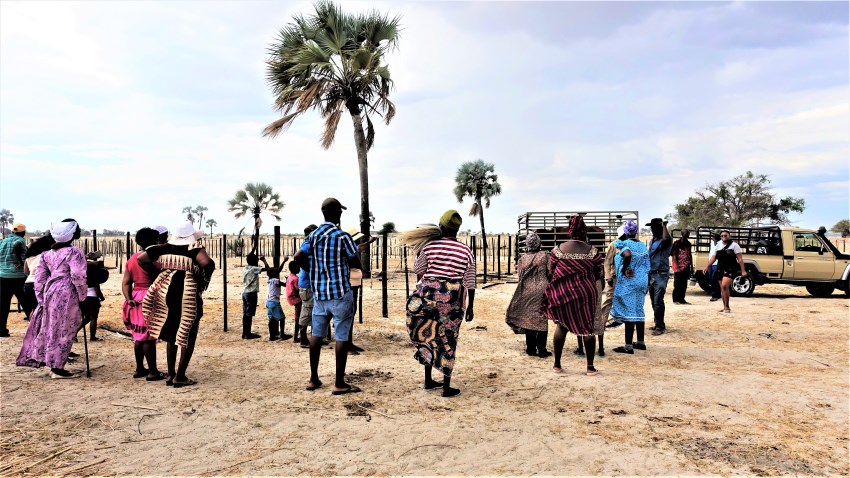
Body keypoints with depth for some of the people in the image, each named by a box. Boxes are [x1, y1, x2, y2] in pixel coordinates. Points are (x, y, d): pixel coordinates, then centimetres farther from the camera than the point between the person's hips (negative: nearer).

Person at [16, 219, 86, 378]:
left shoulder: (47, 253, 14)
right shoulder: (74, 252, -9)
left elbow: (40, 275, 13)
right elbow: (78, 276, -17)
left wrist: (40, 297, 16)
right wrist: (82, 296, -6)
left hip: (49, 291, 7)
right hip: (66, 294, -7)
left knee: (49, 328, 17)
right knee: (63, 330, -1)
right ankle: (57, 368, 5)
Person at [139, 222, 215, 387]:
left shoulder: (164, 248, 8)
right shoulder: (194, 248, -7)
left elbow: (140, 259, 8)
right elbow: (208, 264, -25)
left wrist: (157, 274, 13)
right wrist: (204, 280, -8)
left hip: (167, 289, 5)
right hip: (187, 292, -5)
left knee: (171, 333, 20)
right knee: (188, 335, 8)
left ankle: (171, 374, 23)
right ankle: (180, 376, 6)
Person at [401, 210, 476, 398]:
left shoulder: (430, 246, -3)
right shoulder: (466, 251, -2)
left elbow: (417, 270, 9)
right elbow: (470, 283, 1)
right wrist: (470, 307, 9)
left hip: (429, 294, 1)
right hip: (453, 299, -1)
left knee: (428, 336, 17)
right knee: (448, 340, 7)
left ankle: (429, 381, 24)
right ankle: (447, 387, 13)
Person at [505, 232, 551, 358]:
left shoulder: (522, 259, 3)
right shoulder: (545, 255, -3)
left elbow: (519, 279, 5)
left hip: (526, 292, 2)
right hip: (542, 291, -2)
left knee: (529, 319, 10)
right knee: (542, 320, 4)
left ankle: (531, 349, 15)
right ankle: (542, 350, 5)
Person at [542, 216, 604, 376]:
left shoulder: (558, 249, -5)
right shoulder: (592, 251, -5)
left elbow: (551, 271, 0)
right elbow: (599, 274, 3)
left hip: (563, 294, 1)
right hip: (587, 293, -1)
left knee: (561, 326, 15)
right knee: (588, 328, 9)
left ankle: (557, 364, 18)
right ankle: (590, 367, 12)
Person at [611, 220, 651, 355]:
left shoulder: (624, 244, -11)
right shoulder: (643, 246, 10)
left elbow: (628, 255, -33)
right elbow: (647, 266, 11)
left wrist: (624, 269, -20)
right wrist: (647, 284, 17)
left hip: (628, 282, -7)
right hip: (642, 281, 7)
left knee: (628, 312, -5)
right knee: (638, 311, 16)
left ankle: (628, 346, -3)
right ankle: (640, 342, 23)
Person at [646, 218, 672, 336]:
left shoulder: (666, 240, -7)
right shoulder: (652, 241, 17)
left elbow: (666, 238, -35)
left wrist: (664, 226, -26)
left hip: (661, 274, -8)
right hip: (651, 273, 8)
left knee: (658, 301, -13)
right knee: (654, 301, 12)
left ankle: (660, 327, -8)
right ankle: (658, 324, 21)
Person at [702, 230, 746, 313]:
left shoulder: (734, 245, -1)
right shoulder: (718, 245, 14)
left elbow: (740, 259, -4)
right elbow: (713, 257, 11)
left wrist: (743, 270, -10)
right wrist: (707, 267, -2)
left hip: (730, 269, -6)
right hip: (720, 269, 6)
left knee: (724, 285, -22)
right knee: (722, 288, 10)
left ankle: (727, 307, -12)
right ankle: (725, 307, 22)